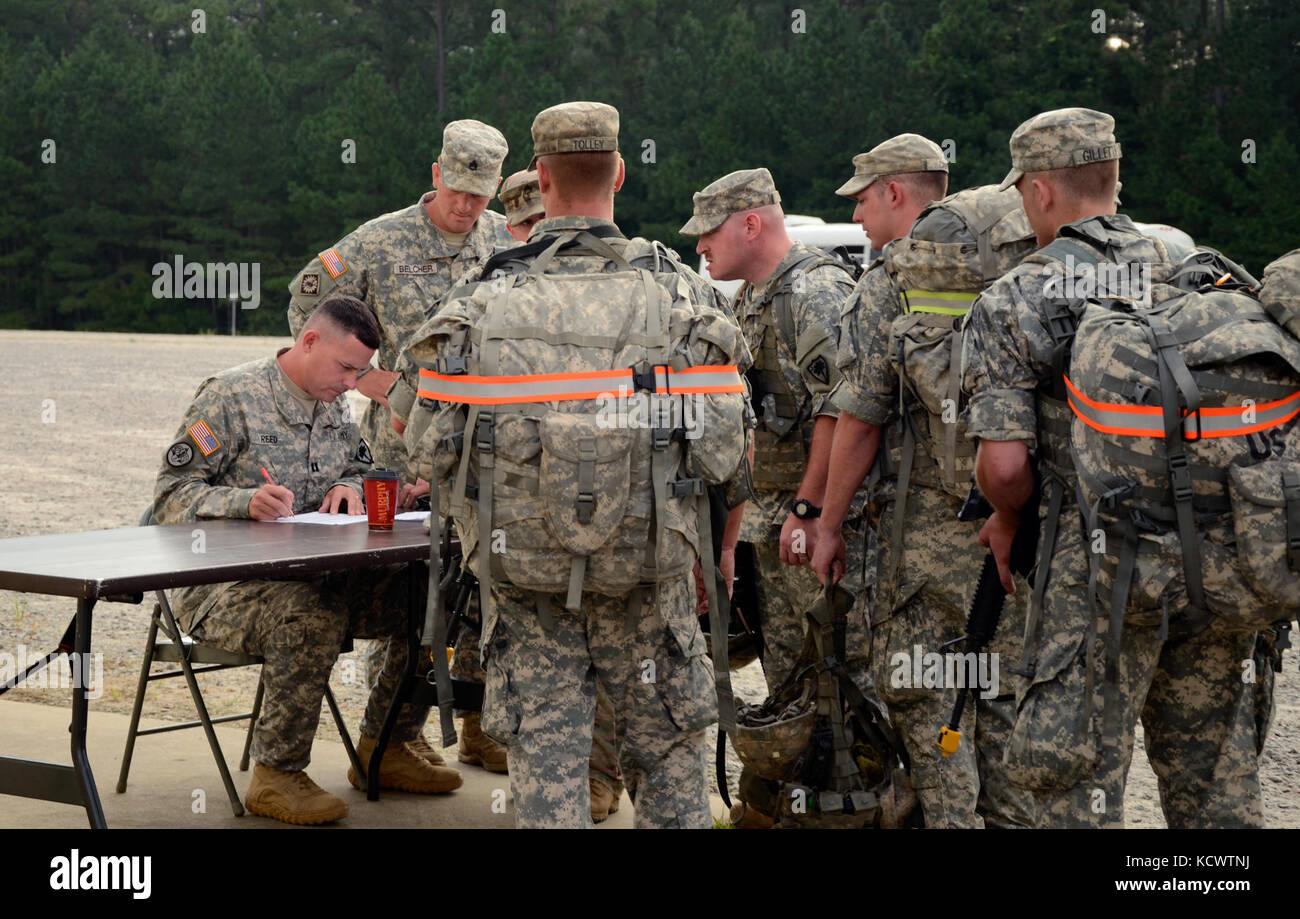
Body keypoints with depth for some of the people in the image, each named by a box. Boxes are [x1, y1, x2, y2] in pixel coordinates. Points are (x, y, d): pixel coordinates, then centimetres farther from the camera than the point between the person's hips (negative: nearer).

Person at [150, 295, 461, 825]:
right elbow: (171, 496, -12)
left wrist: (350, 488, 0)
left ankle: (384, 748, 5)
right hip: (220, 588, -7)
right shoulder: (230, 396, -11)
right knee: (314, 615, -38)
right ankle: (275, 776, -23)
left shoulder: (334, 407, 12)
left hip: (311, 576, 7)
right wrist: (246, 501, -30)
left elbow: (364, 469, 26)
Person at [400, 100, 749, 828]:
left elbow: (432, 448, -3)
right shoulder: (681, 295, -6)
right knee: (666, 747, 14)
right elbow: (722, 450, -8)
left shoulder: (482, 303, -4)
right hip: (646, 569, 0)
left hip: (521, 567, 1)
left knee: (544, 753, 9)